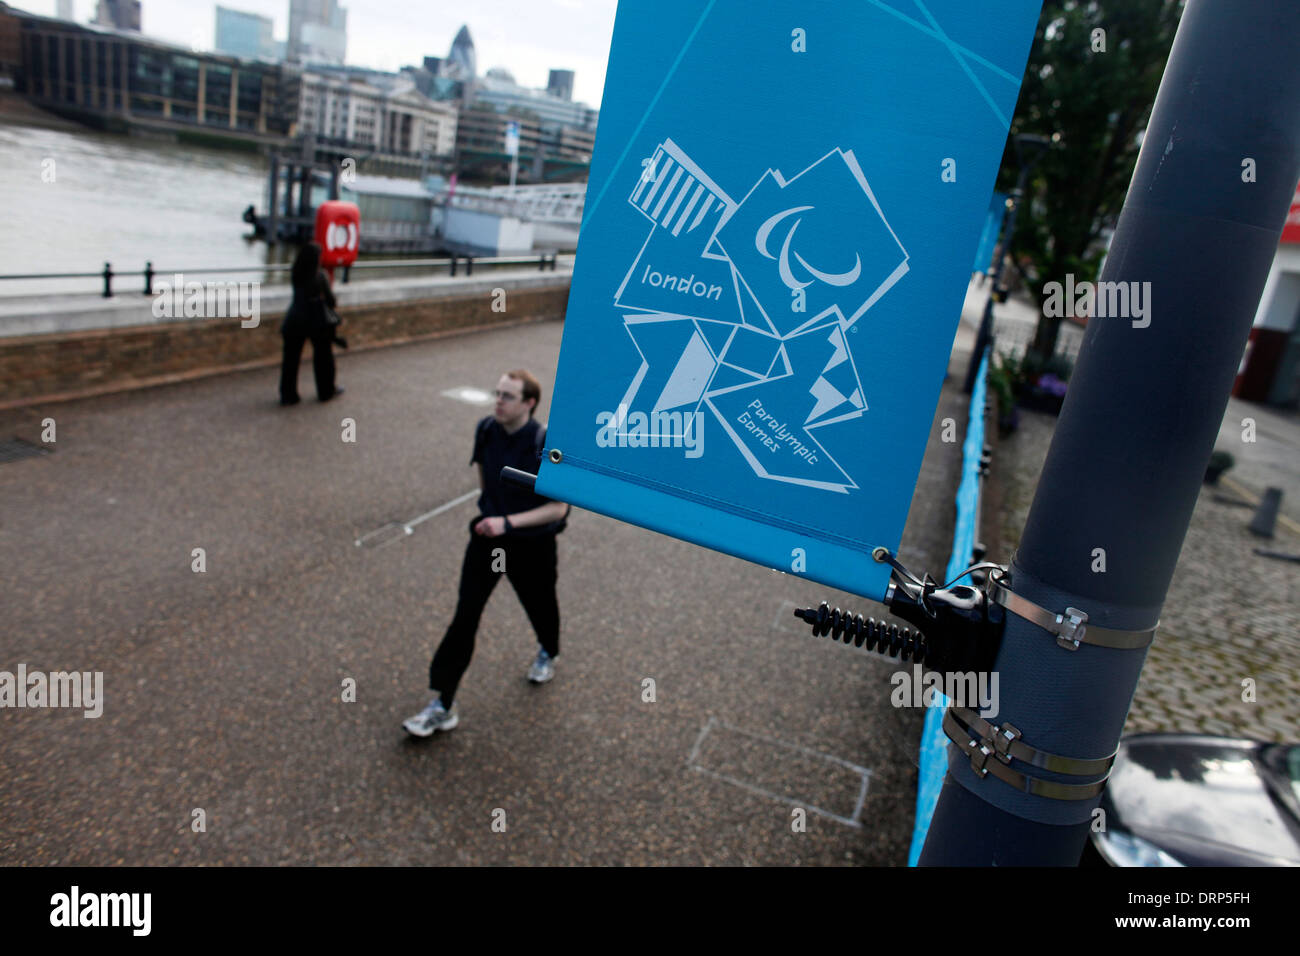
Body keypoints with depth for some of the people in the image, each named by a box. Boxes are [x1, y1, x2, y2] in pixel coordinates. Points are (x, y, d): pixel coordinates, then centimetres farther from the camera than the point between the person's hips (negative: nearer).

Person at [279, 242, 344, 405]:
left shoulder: (295, 274, -2)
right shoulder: (319, 276, -12)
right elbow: (329, 298, -7)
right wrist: (331, 305, 14)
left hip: (295, 320, 3)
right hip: (316, 320, -3)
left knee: (291, 356, 8)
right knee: (323, 355, 15)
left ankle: (287, 394, 10)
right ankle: (326, 390, 28)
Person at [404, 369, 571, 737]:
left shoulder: (545, 446, -23)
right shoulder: (486, 430, -7)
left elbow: (558, 507, -20)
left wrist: (508, 521, -28)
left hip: (532, 544, -3)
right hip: (488, 534, 3)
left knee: (539, 603, 21)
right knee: (464, 616, -2)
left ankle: (547, 653, 56)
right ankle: (442, 705, 5)